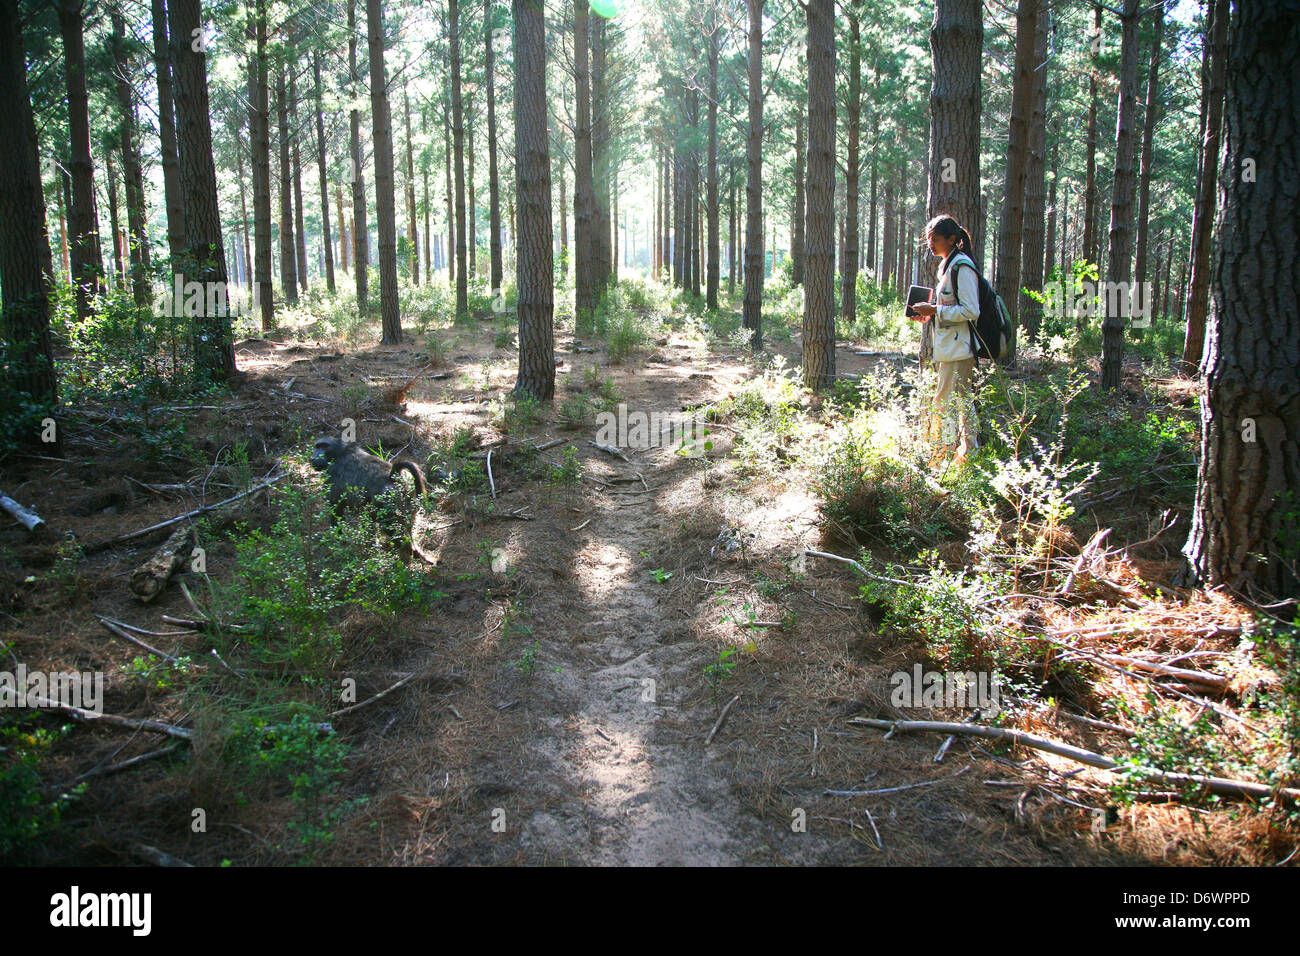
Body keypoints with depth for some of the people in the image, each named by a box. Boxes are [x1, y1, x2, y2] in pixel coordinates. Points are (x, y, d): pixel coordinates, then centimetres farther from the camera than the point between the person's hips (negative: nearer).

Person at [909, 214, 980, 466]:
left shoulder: (962, 266, -15)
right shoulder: (947, 265, 16)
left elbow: (971, 311, -20)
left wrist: (934, 310, -18)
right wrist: (928, 314, 10)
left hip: (958, 348, -10)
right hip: (949, 347, 10)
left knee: (944, 404, -7)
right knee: (961, 401, 16)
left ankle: (940, 461, -2)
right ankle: (969, 452, 24)